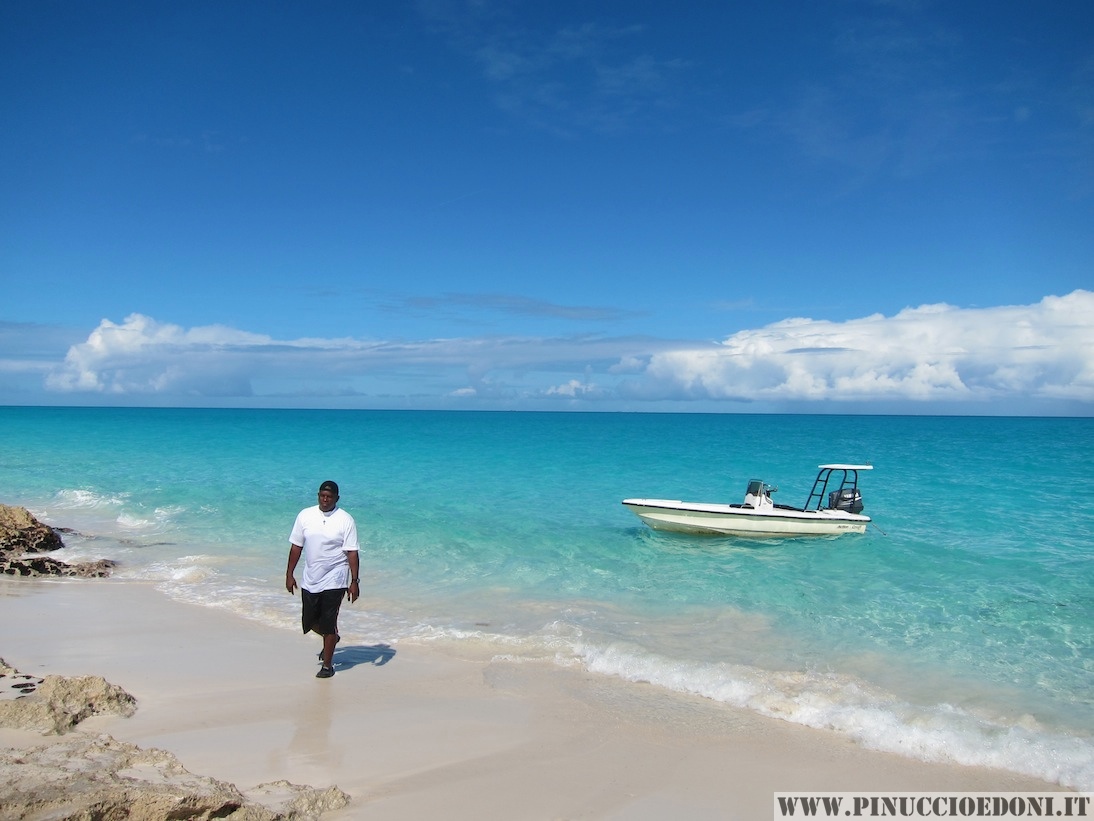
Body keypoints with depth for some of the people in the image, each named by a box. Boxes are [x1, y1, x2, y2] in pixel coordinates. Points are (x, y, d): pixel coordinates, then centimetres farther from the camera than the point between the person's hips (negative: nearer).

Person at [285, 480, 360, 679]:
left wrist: (354, 581, -13)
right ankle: (331, 639, 42)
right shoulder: (305, 515, 0)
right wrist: (290, 574, 6)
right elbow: (296, 546, 7)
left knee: (328, 624, 0)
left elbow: (352, 553, -9)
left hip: (334, 581, -4)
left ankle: (327, 664, 15)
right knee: (309, 622, 12)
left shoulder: (345, 520, -9)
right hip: (309, 580, 4)